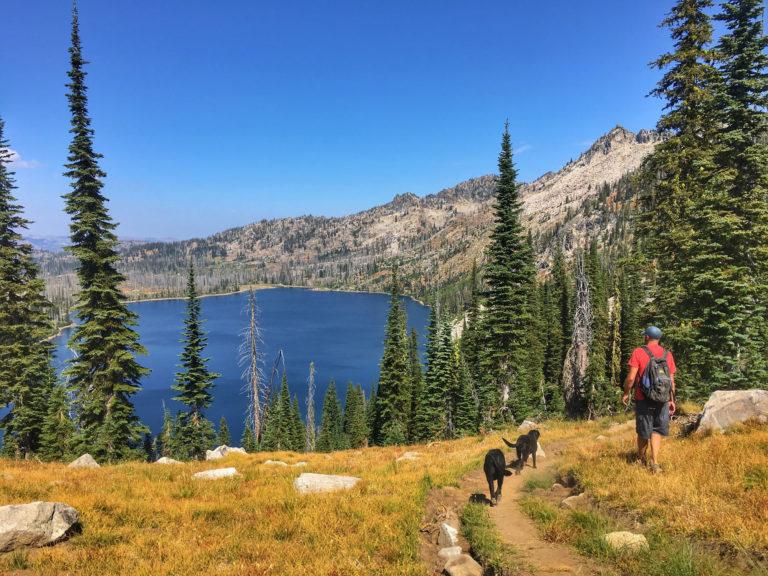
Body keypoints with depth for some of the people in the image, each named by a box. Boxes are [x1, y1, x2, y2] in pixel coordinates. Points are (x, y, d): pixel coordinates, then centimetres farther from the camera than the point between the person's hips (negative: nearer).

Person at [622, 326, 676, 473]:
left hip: (643, 399, -2)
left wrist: (625, 393, 0)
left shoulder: (638, 352, -8)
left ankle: (642, 459, 29)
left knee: (643, 432, 11)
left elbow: (631, 378, -13)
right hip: (662, 399, 2)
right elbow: (671, 380, 5)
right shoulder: (668, 354, 4)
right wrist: (672, 400, 13)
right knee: (657, 431, 9)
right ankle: (654, 462, -6)